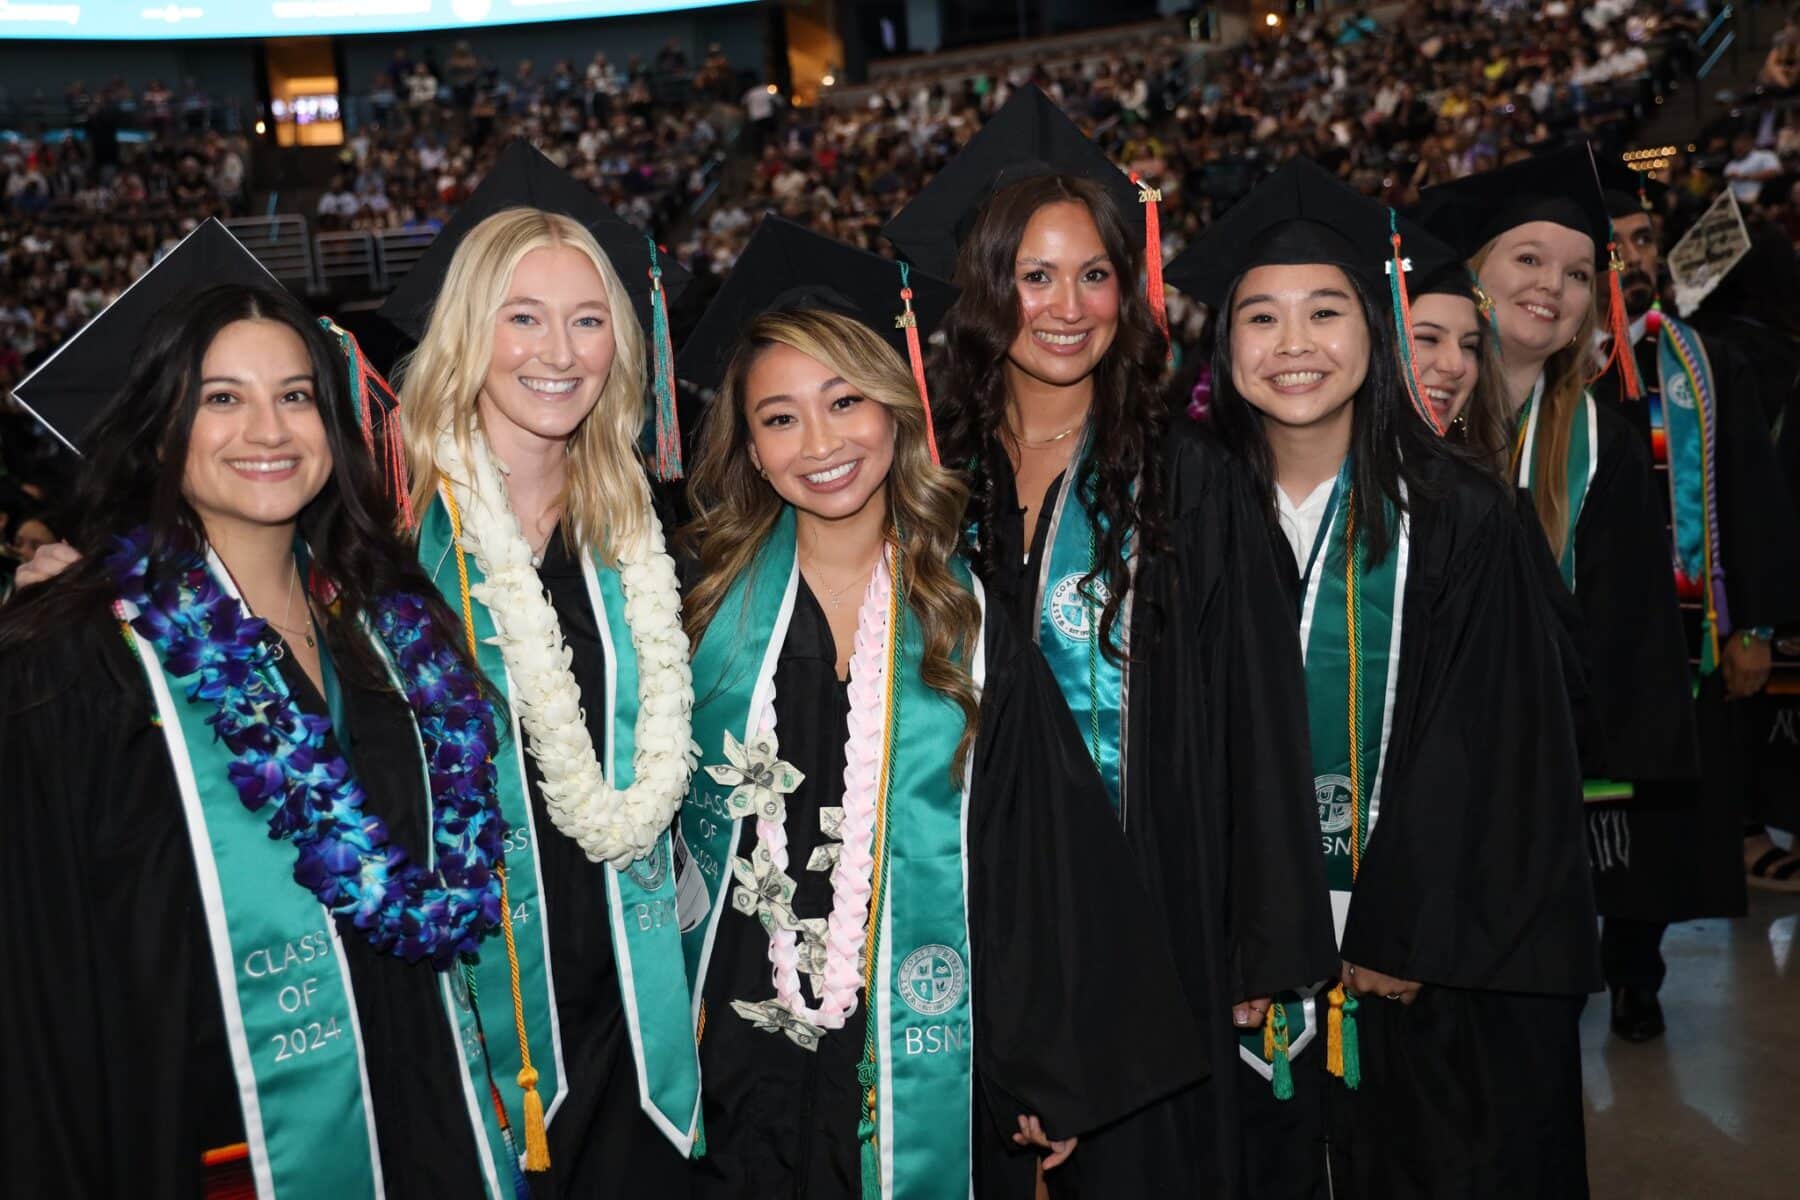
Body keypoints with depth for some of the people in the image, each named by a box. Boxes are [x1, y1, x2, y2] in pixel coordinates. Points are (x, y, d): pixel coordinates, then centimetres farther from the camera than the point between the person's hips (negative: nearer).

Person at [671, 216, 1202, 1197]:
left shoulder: (969, 624, -3)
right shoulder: (706, 604, -2)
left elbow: (1038, 864, 0)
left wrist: (1050, 1078, 1)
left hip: (918, 1075, 0)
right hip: (735, 1072, 1)